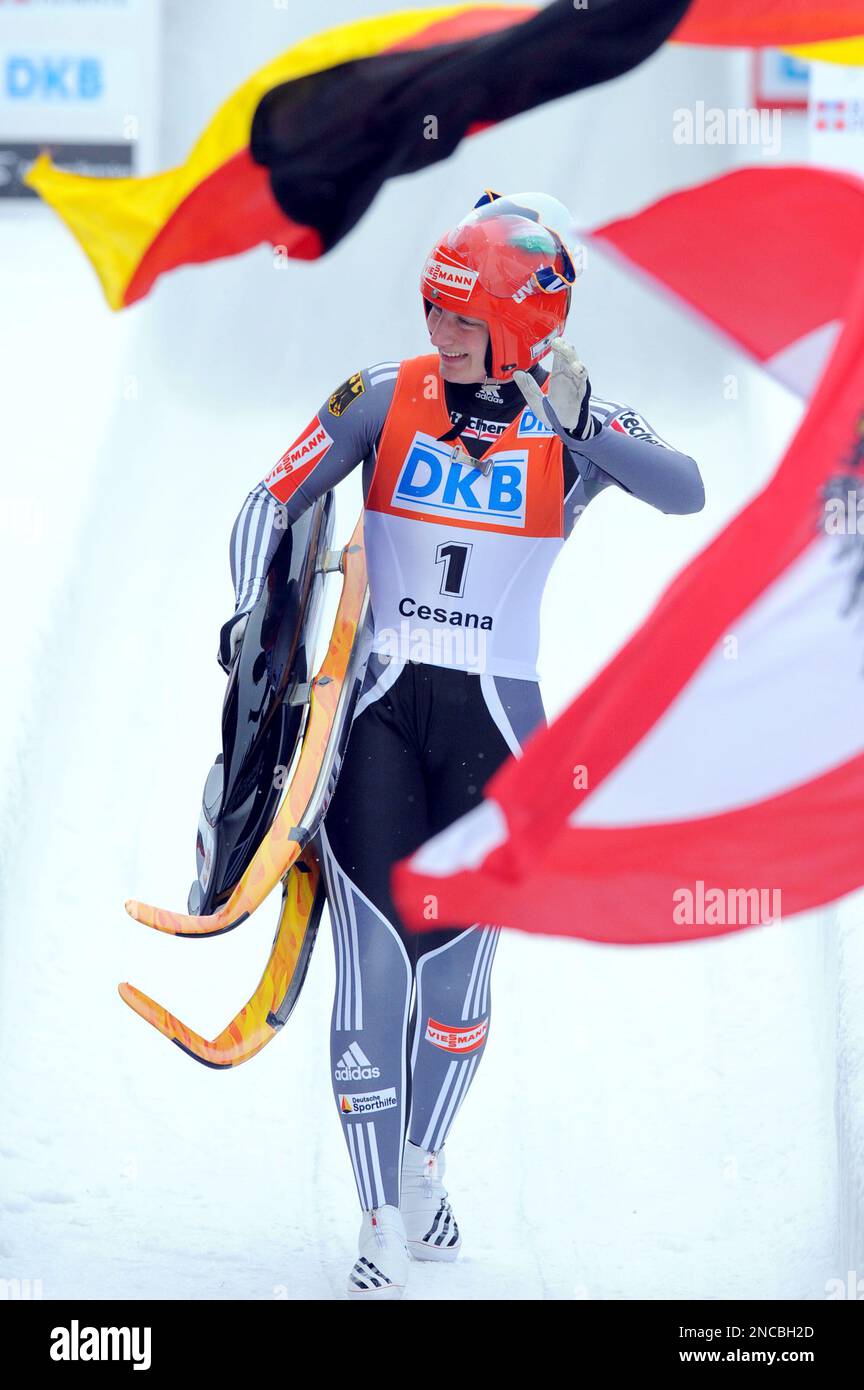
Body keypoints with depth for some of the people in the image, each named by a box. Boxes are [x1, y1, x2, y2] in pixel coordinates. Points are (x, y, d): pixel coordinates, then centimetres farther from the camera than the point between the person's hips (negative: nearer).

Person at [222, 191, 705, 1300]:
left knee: (456, 964, 7)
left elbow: (684, 491, -21)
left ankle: (421, 1162, 35)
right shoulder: (386, 399, -1)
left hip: (497, 718, 0)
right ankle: (382, 1231, -6)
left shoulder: (577, 424, -3)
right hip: (378, 707, 0)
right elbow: (273, 500, 4)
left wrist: (576, 428, -34)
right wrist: (251, 612, -10)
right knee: (375, 957, -10)